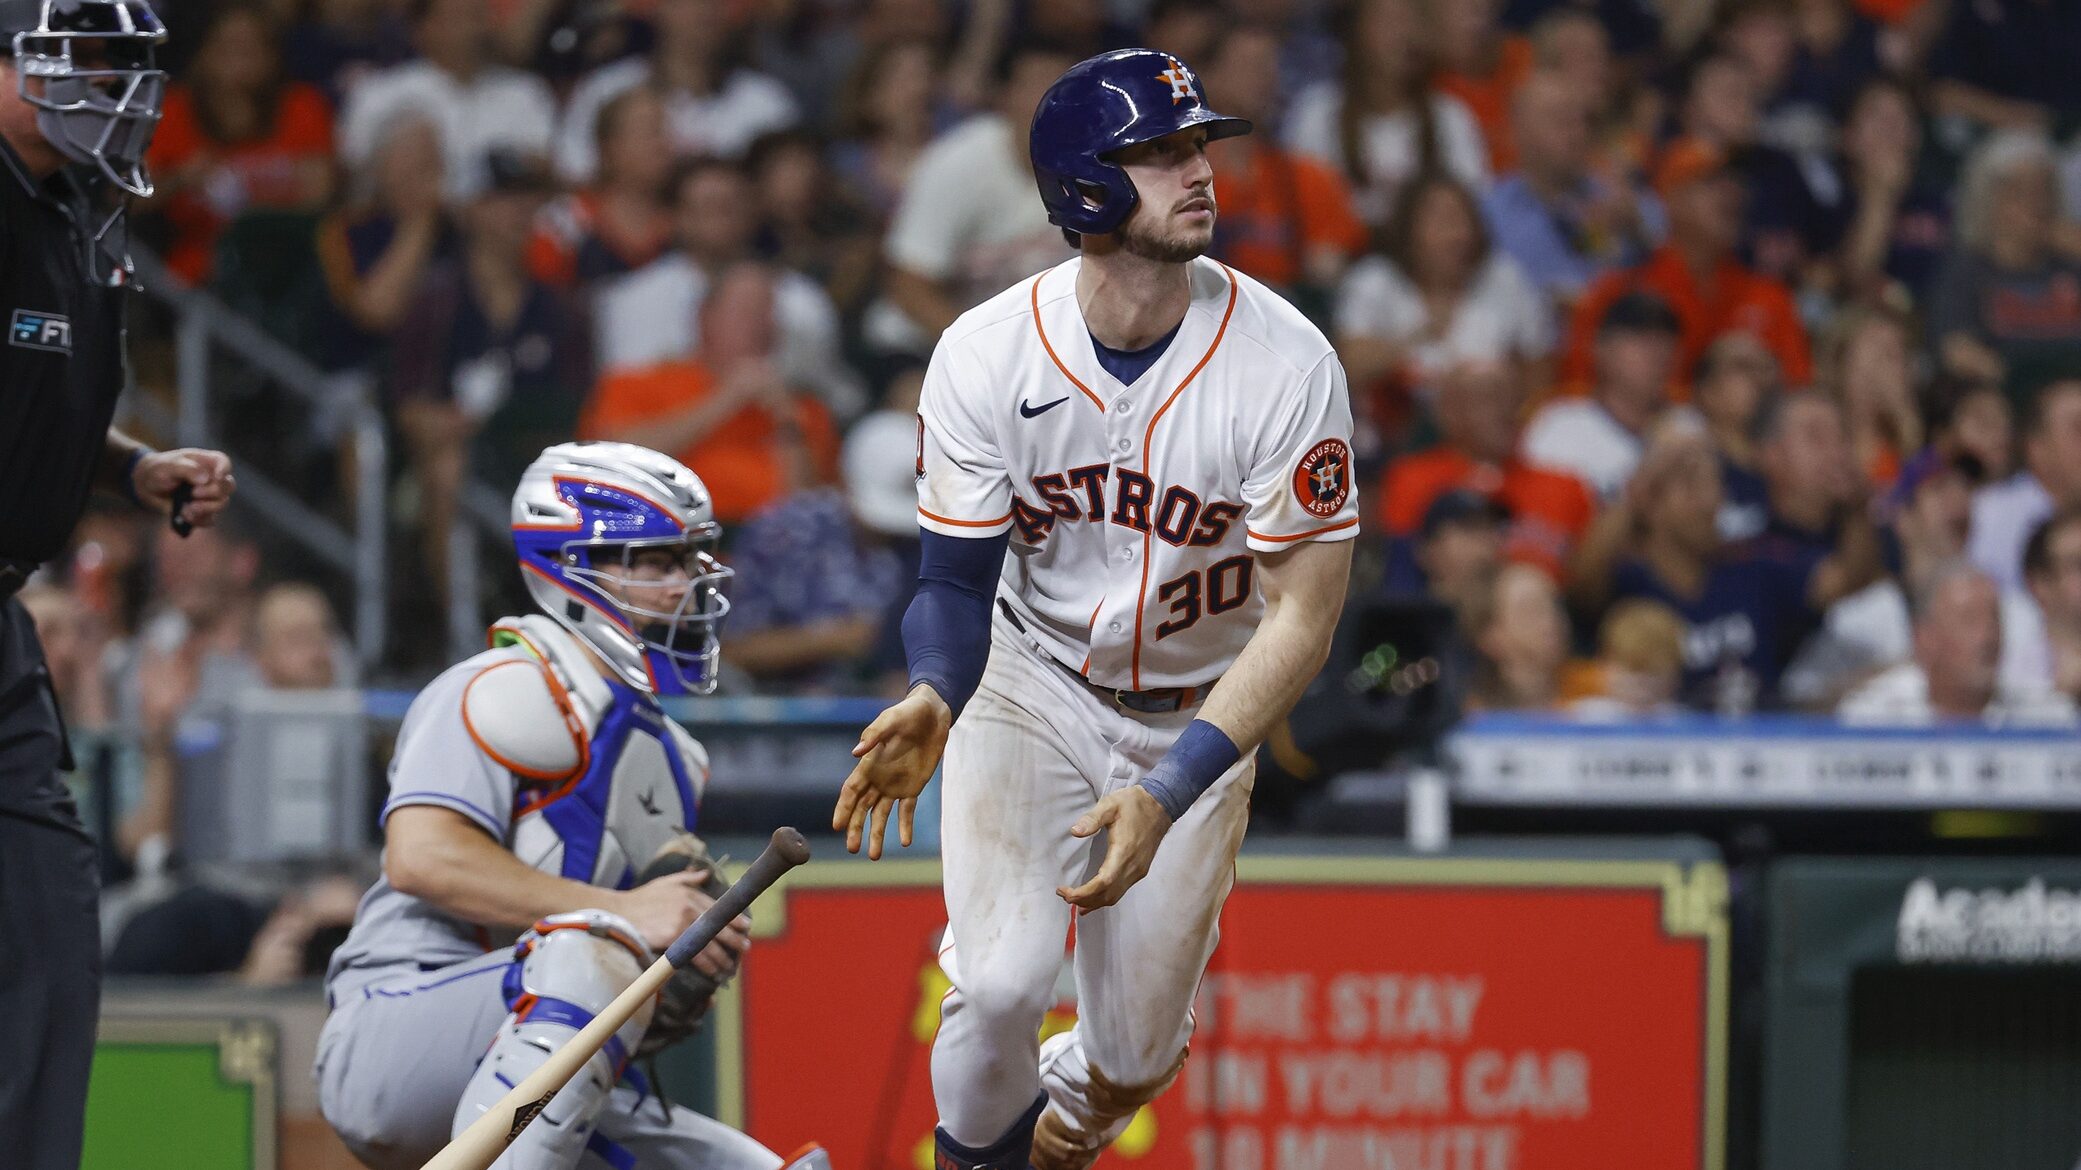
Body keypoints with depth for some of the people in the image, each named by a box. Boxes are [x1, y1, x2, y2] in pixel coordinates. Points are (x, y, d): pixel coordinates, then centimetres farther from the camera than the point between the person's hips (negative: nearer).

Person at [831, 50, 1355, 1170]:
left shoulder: (1285, 364, -23)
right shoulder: (985, 356, -18)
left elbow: (1302, 617, -21)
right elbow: (957, 578, -11)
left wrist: (1170, 792, -32)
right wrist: (932, 700, -35)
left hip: (1200, 717, 1)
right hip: (1032, 688, -1)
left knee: (1133, 1060, 5)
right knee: (1000, 982, -22)